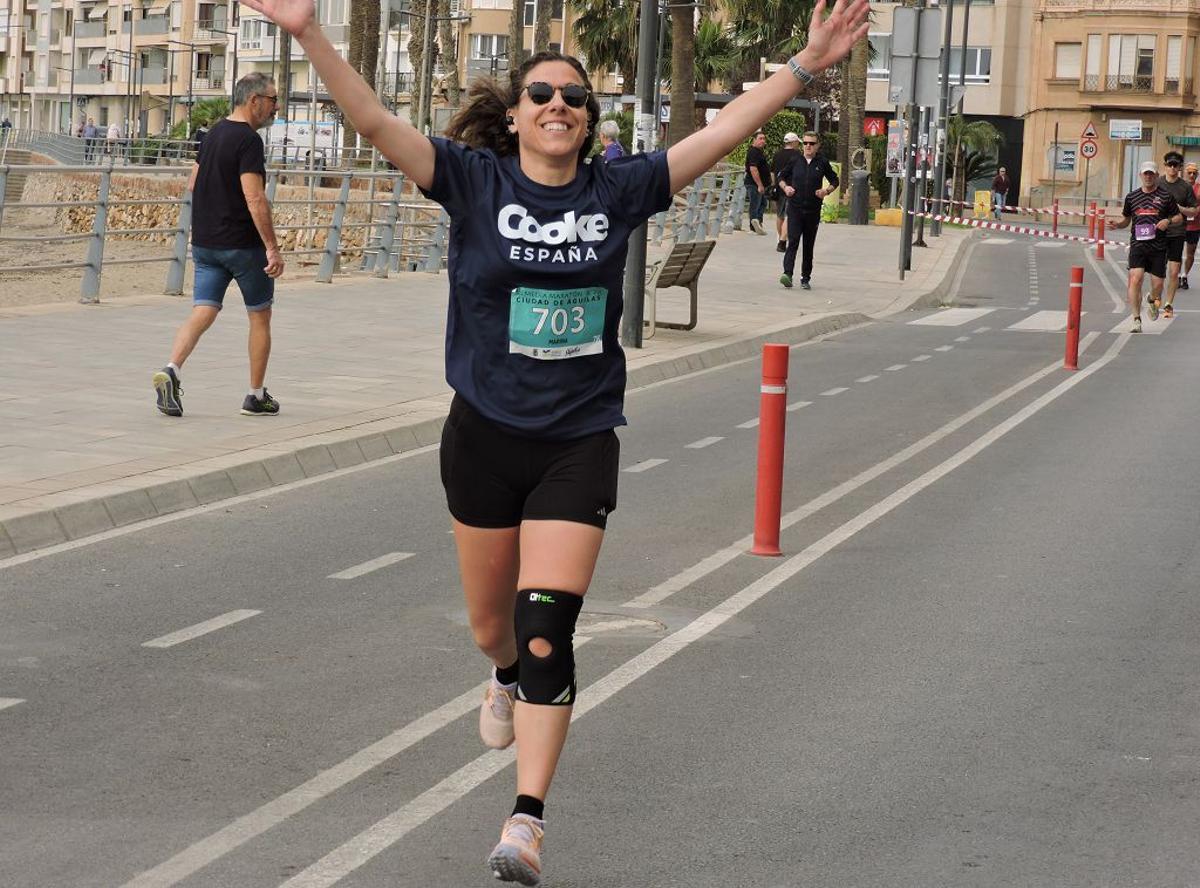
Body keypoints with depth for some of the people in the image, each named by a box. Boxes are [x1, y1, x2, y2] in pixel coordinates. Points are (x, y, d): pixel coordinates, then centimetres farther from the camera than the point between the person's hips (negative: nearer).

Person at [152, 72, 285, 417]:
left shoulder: (214, 133, 11)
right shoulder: (248, 140, -16)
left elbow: (193, 185, 20)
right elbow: (255, 199, -23)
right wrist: (272, 247, -22)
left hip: (204, 243, 7)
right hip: (243, 244, -7)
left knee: (203, 311, 1)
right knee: (260, 317, 9)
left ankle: (171, 370, -22)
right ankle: (256, 396, 15)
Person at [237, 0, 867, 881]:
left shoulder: (616, 191, -1)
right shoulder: (476, 181, -5)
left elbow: (723, 131, 0)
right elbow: (375, 122, -15)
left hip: (580, 444, -1)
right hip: (484, 438, 1)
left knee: (547, 630, -12)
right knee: (493, 628, 17)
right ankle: (507, 680, 54)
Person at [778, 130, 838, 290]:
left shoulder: (822, 163, 2)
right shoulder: (795, 161, 3)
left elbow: (835, 181, 12)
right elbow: (782, 176, 16)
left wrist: (827, 190, -8)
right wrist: (785, 187, -4)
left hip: (813, 210, 1)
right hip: (795, 209, -1)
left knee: (809, 245, 9)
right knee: (793, 241, -16)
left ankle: (805, 278, 18)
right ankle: (787, 274, -24)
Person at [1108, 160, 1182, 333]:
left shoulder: (1166, 196, 4)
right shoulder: (1132, 196, 10)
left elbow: (1179, 217, 12)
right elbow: (1126, 219, 20)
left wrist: (1168, 221, -9)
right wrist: (1118, 223, -2)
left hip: (1158, 247, 0)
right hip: (1137, 245, 0)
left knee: (1157, 284, 3)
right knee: (1135, 279, -17)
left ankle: (1153, 301, 41)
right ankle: (1136, 320, -10)